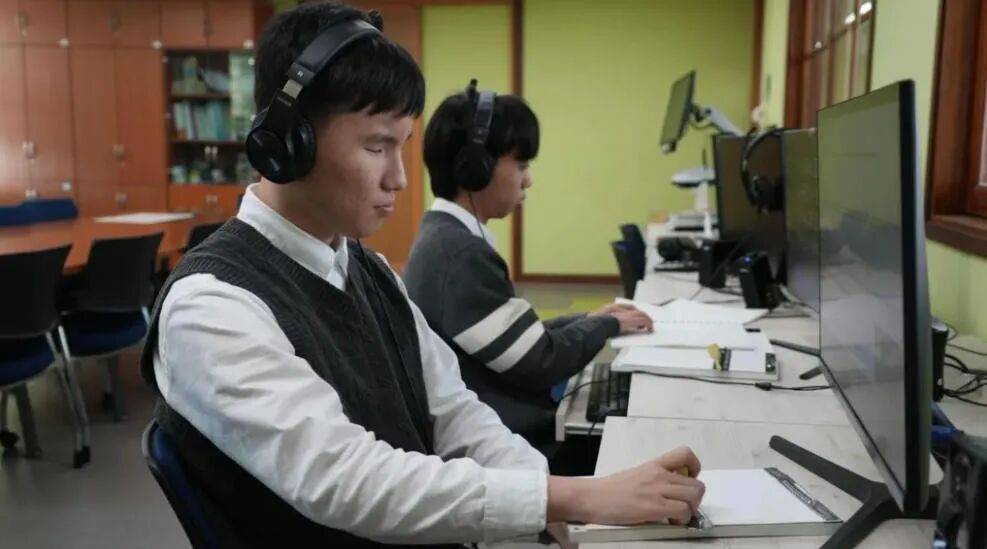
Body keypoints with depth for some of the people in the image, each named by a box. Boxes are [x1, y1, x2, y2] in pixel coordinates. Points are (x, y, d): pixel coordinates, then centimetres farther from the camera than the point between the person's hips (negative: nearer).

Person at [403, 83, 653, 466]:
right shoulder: (460, 253, -22)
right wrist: (607, 326, -3)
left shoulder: (445, 236, 9)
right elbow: (540, 364, -19)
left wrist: (587, 320, 7)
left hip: (497, 435, 9)